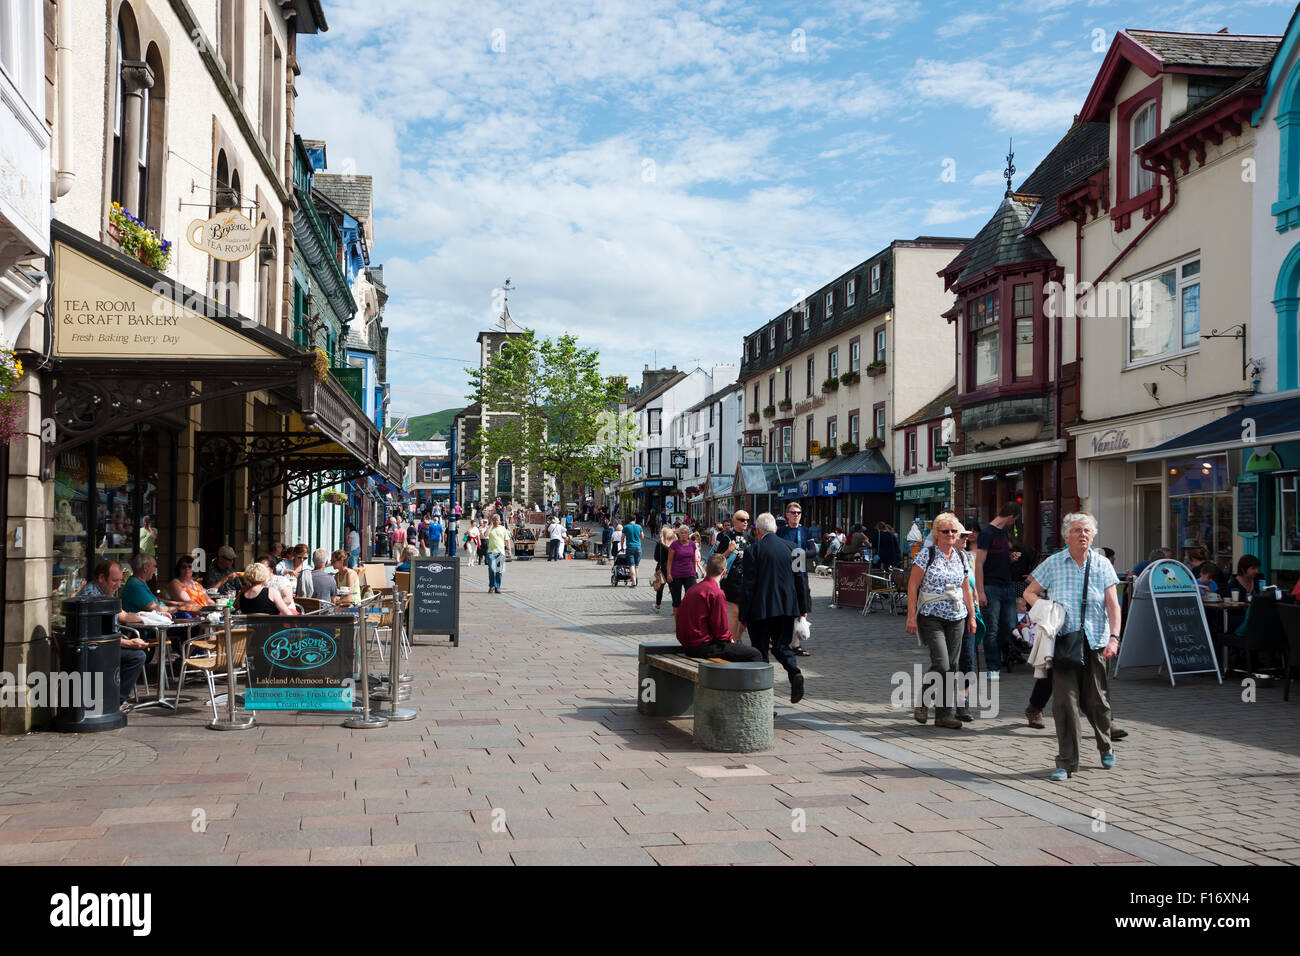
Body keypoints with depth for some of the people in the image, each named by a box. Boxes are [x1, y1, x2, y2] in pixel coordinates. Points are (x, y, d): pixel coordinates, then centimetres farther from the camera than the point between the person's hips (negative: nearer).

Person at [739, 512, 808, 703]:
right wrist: (802, 607, 15)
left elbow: (747, 585, -9)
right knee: (781, 645, 15)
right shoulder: (790, 547, 4)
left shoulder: (753, 551, -9)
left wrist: (744, 615, -4)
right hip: (786, 607, 4)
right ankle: (795, 673, -11)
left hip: (761, 608, -4)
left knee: (760, 648, 6)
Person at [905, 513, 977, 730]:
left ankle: (944, 713, 11)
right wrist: (911, 616, -11)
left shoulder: (962, 556, 11)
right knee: (941, 664, -14)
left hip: (957, 618, 5)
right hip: (931, 617, -5)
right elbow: (912, 586, -6)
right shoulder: (926, 554, -5)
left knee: (951, 666, 4)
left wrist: (971, 616, 14)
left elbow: (966, 589, 19)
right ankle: (921, 700, 10)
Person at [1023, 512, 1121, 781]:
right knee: (1065, 700, -7)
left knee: (1095, 700, 8)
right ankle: (1066, 762, 1)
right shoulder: (1053, 564, 4)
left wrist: (1114, 638, -13)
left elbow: (1113, 604, -1)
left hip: (1094, 642, 1)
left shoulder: (1102, 565, 5)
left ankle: (1106, 746, 36)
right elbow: (1029, 593, 12)